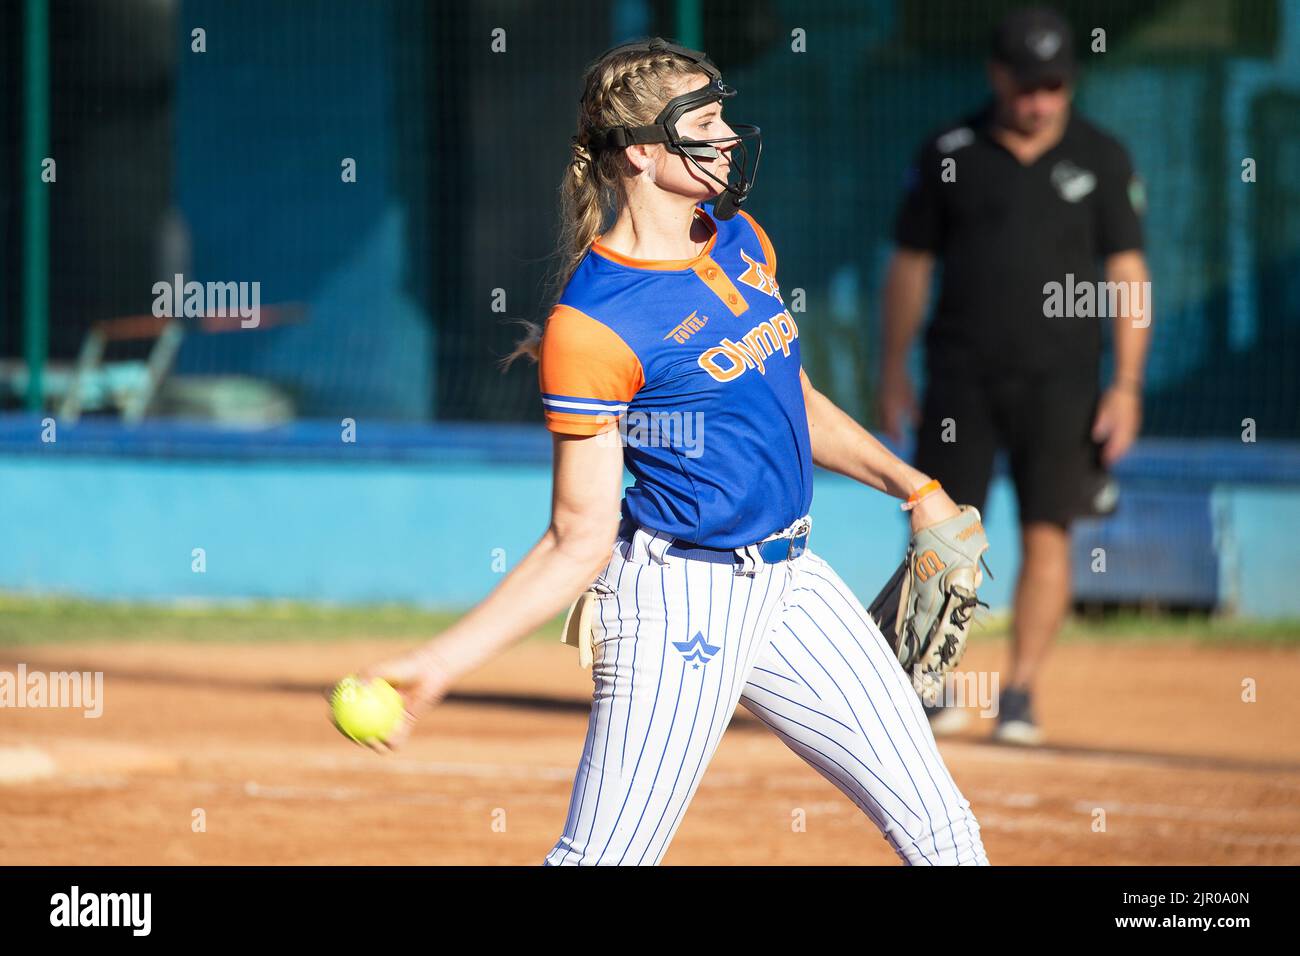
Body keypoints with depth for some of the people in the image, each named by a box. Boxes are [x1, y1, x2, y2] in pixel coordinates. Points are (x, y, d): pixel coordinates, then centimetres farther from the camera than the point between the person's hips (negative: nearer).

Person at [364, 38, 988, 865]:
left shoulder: (740, 240, 7)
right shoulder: (593, 324, -17)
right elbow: (581, 540, -15)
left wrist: (914, 488, 23)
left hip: (788, 580, 8)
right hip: (680, 601, -8)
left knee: (940, 830, 8)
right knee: (604, 857, -11)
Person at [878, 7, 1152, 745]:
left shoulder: (1101, 159, 3)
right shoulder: (950, 154, 5)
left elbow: (1129, 274, 2)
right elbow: (910, 266, 10)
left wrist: (1127, 385, -5)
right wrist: (893, 372, 6)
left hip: (1059, 378, 0)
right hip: (962, 372, 1)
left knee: (1047, 534, -6)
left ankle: (1020, 694, -1)